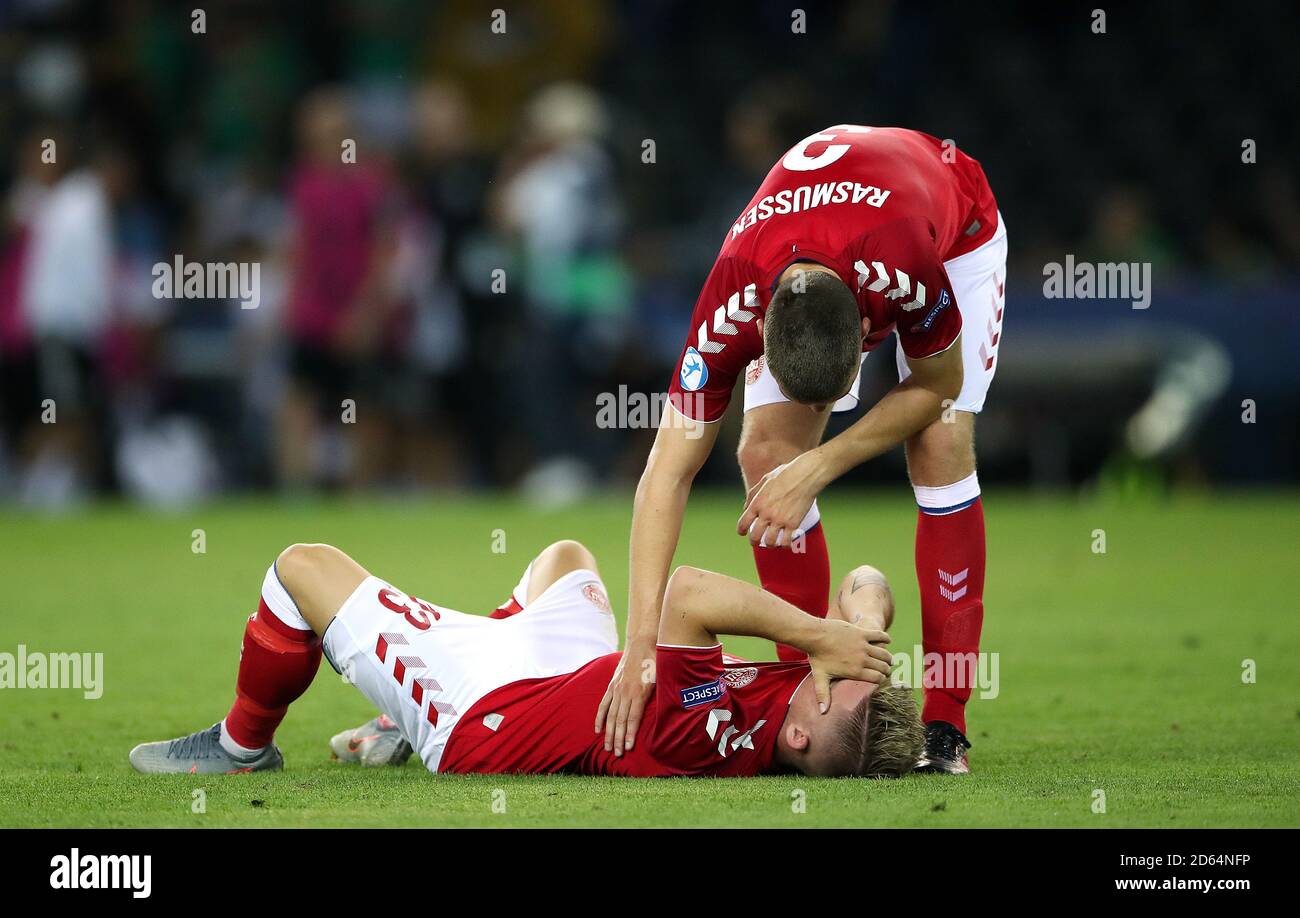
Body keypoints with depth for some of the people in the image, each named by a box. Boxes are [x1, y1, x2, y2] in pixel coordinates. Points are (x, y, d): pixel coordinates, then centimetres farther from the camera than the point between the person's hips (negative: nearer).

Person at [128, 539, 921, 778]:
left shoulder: (699, 741, -46)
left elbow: (685, 596, -52)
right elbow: (869, 588, -15)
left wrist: (821, 634, -49)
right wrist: (852, 629, -35)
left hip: (482, 717, -8)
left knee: (305, 566, 1)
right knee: (565, 555, 35)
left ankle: (244, 743, 29)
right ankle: (408, 726, 46)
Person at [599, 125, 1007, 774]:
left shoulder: (903, 266, -46)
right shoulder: (733, 305, -38)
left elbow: (936, 386, -24)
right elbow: (669, 472, -32)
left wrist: (816, 467, -29)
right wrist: (640, 648, -39)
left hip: (956, 230, -2)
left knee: (941, 443, -20)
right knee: (766, 452, -14)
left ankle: (946, 725, -17)